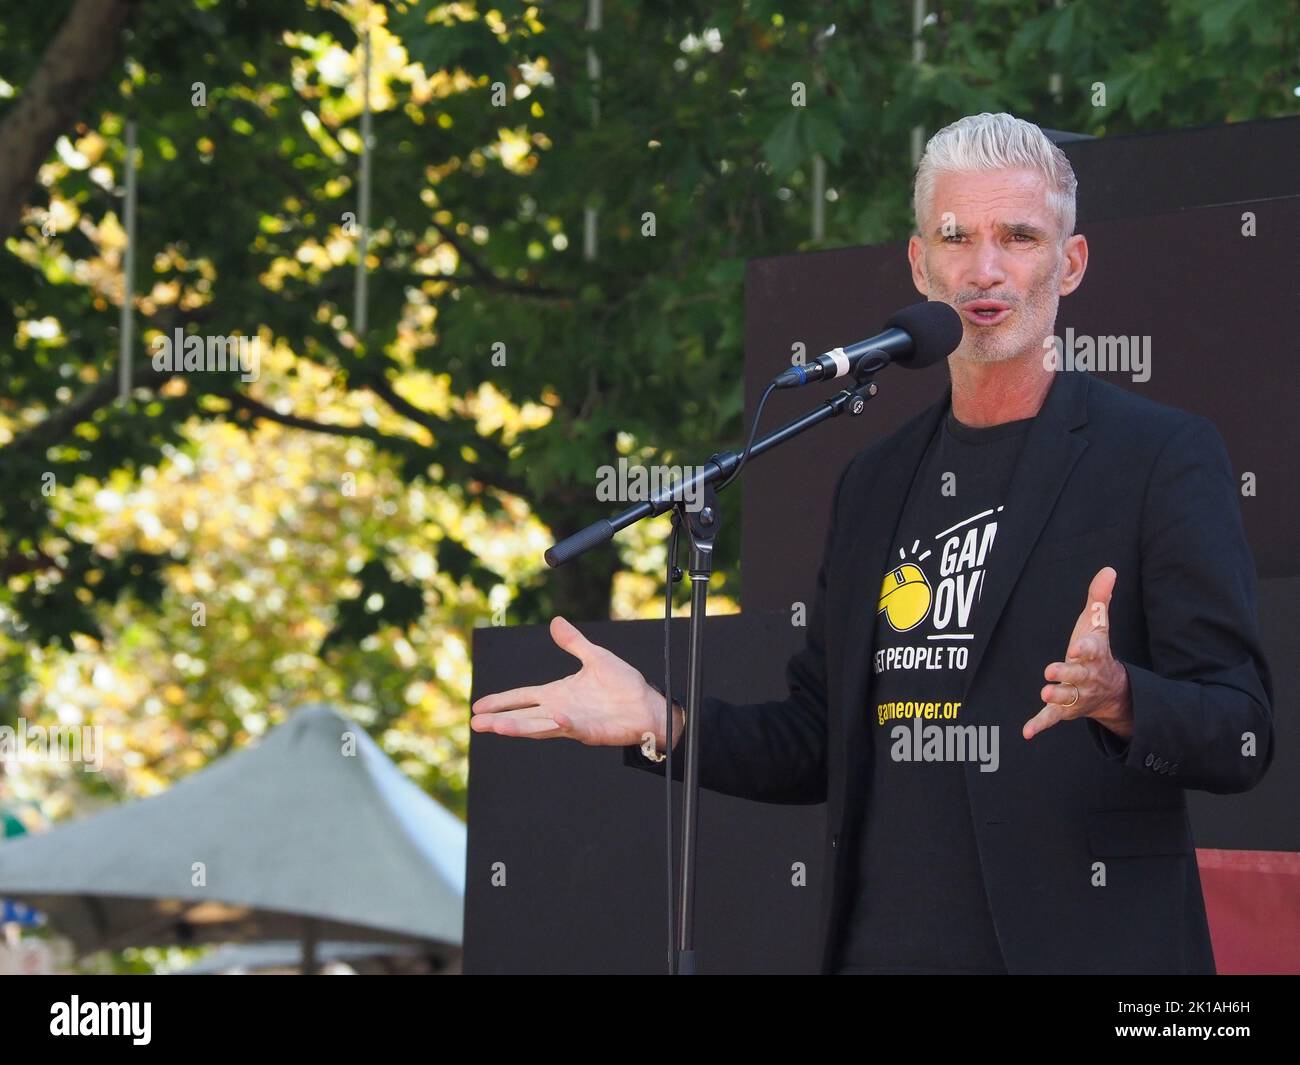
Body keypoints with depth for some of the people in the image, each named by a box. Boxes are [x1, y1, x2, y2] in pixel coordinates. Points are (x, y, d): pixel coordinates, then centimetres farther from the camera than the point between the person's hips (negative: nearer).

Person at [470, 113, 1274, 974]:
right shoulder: (876, 480, 15)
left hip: (1082, 945, -5)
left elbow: (1241, 737, -9)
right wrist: (660, 724, 4)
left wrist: (1119, 698, -28)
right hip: (883, 943, 5)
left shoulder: (1166, 455, -4)